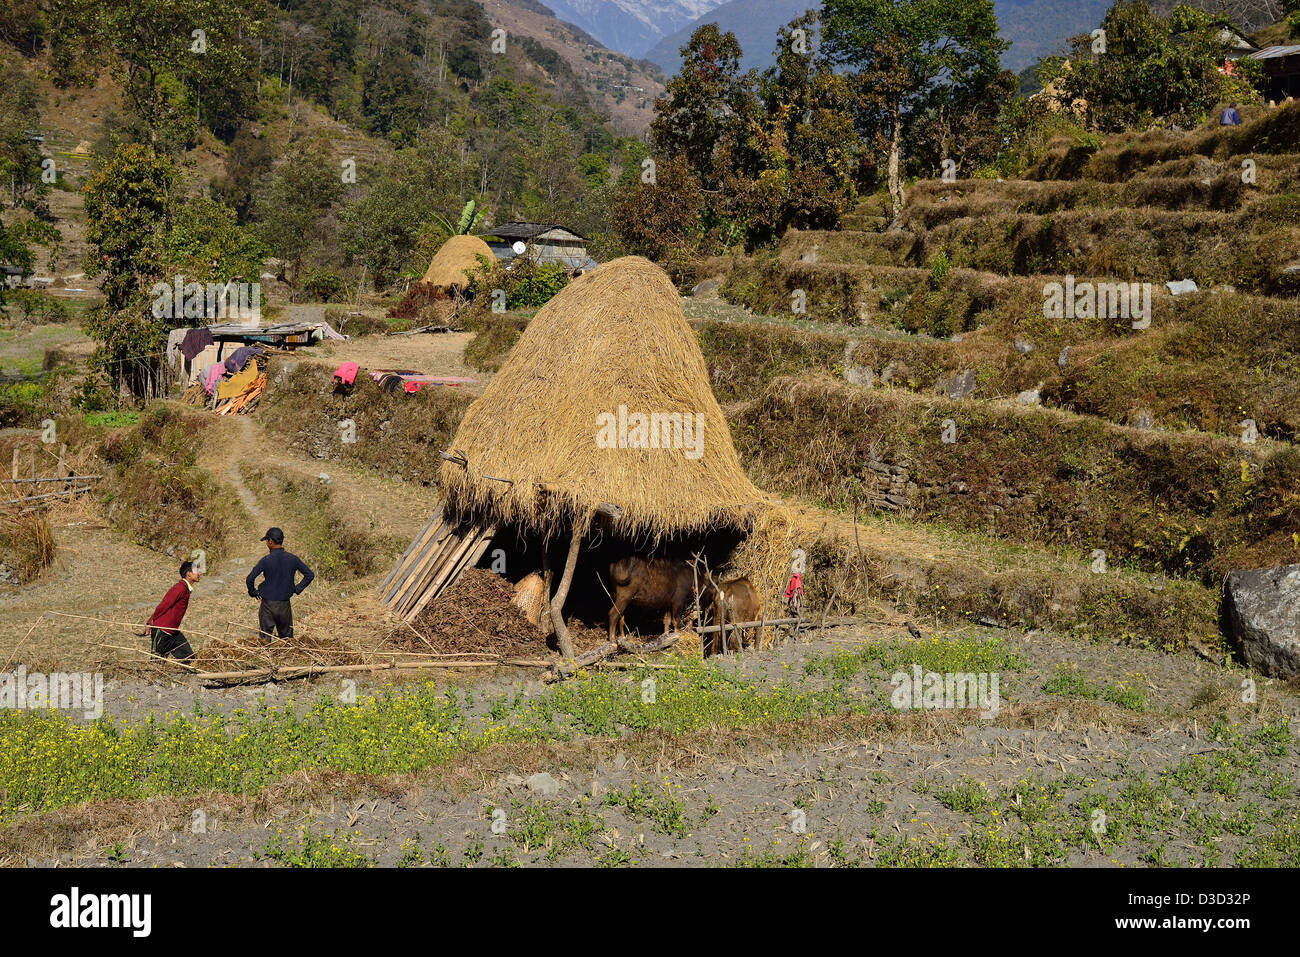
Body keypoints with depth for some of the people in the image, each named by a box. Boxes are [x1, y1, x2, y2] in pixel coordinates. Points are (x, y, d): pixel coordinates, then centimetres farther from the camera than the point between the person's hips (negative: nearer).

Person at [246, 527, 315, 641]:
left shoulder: (266, 560, -13)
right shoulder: (293, 559, -2)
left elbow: (250, 578, -18)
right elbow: (310, 575, 3)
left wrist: (253, 592, -1)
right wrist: (297, 589, 8)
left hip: (268, 605, -3)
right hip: (285, 605, 3)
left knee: (265, 638, 6)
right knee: (287, 637, 14)